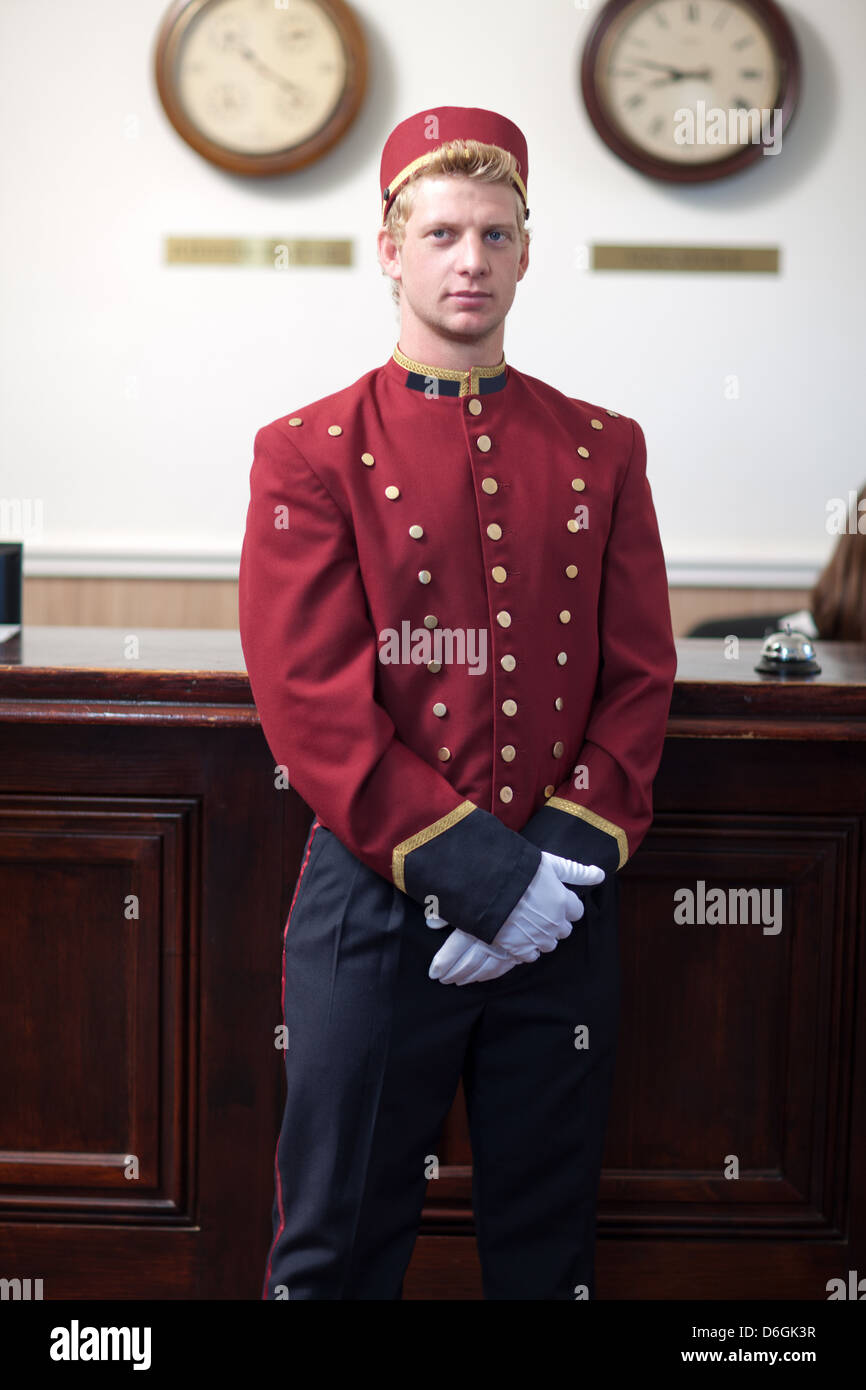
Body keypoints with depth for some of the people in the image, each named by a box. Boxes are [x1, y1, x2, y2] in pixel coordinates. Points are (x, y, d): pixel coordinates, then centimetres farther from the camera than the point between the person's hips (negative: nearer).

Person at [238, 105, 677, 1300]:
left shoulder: (602, 450, 6)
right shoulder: (311, 453, -3)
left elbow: (641, 676, 3)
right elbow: (310, 697, -11)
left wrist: (568, 856, -11)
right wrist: (466, 865, -17)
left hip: (564, 905, 3)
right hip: (377, 904, -2)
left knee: (547, 1240, 16)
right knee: (338, 1241, 10)